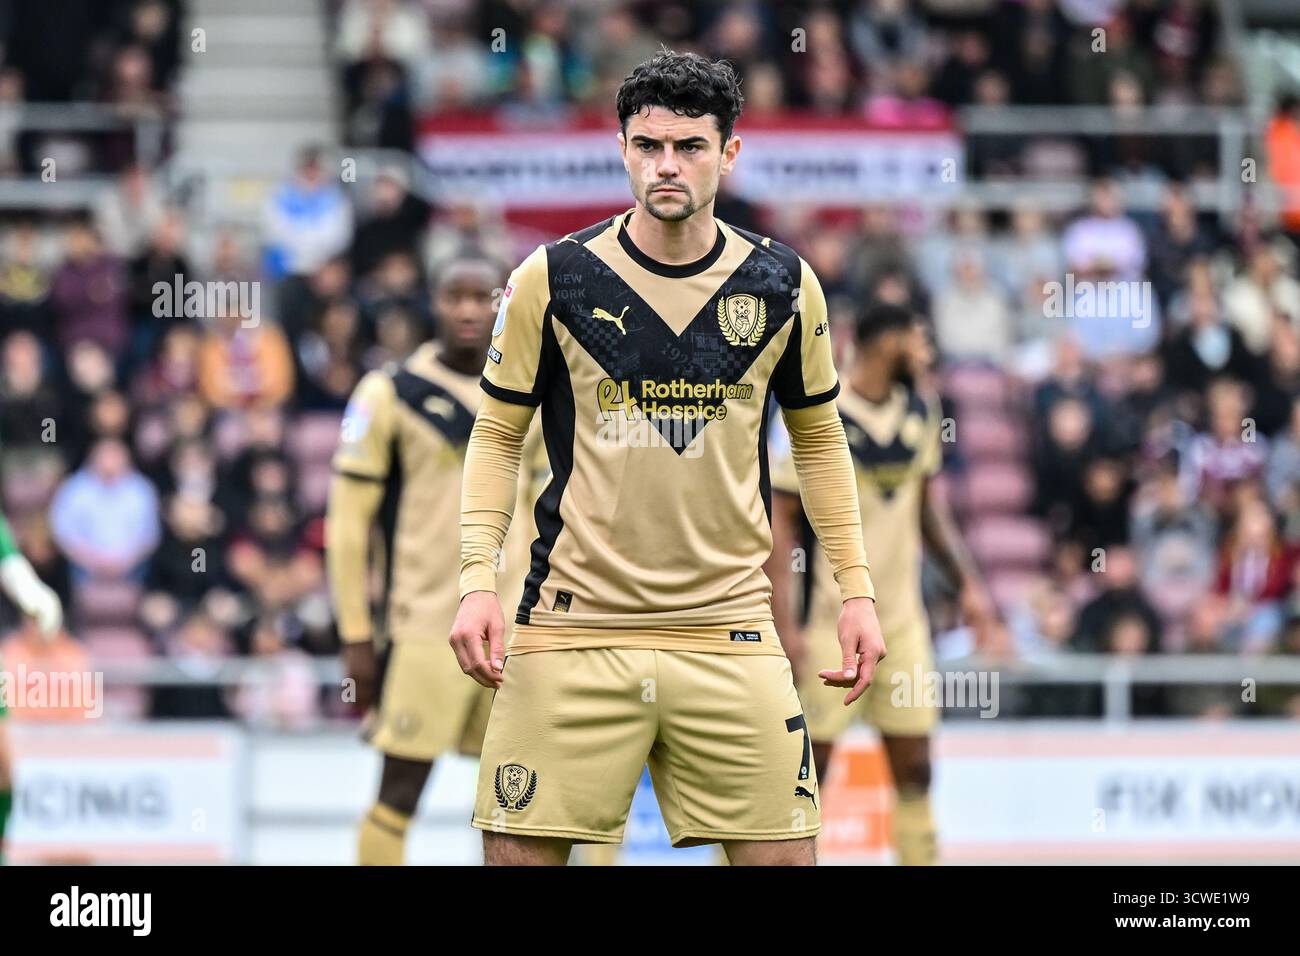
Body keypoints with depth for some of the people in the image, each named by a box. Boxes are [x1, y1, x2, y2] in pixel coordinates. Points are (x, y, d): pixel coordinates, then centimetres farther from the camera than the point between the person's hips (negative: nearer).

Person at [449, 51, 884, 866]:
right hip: (572, 626, -1)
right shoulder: (553, 279, -2)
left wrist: (856, 589, 10)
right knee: (518, 854, -6)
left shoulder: (783, 285, 3)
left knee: (784, 856, -3)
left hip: (729, 633, 1)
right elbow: (498, 435, 6)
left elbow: (820, 438, 16)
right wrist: (478, 579, -5)